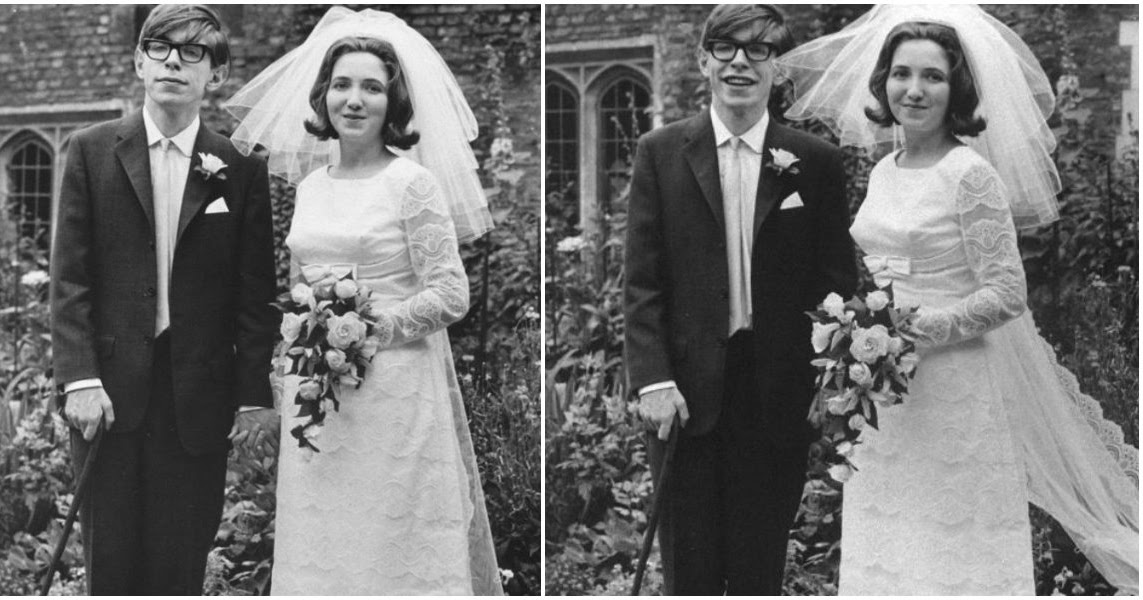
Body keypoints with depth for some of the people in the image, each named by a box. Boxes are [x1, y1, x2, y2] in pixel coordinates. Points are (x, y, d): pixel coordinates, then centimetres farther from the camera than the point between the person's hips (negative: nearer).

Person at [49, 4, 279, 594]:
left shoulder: (240, 170, 4)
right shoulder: (92, 152, 4)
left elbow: (255, 293, 5)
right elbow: (69, 276, 0)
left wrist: (255, 392, 0)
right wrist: (79, 378, -8)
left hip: (199, 396, 0)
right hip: (109, 390, 0)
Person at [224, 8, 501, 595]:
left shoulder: (413, 183, -7)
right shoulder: (310, 186, 11)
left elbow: (449, 296, -10)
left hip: (394, 390, -6)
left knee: (393, 547, 0)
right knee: (320, 545, 9)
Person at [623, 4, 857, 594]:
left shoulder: (814, 162, 3)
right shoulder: (661, 152, 3)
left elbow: (836, 279, 5)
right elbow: (641, 280, 1)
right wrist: (653, 380, -8)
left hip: (778, 393, 0)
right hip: (686, 390, 0)